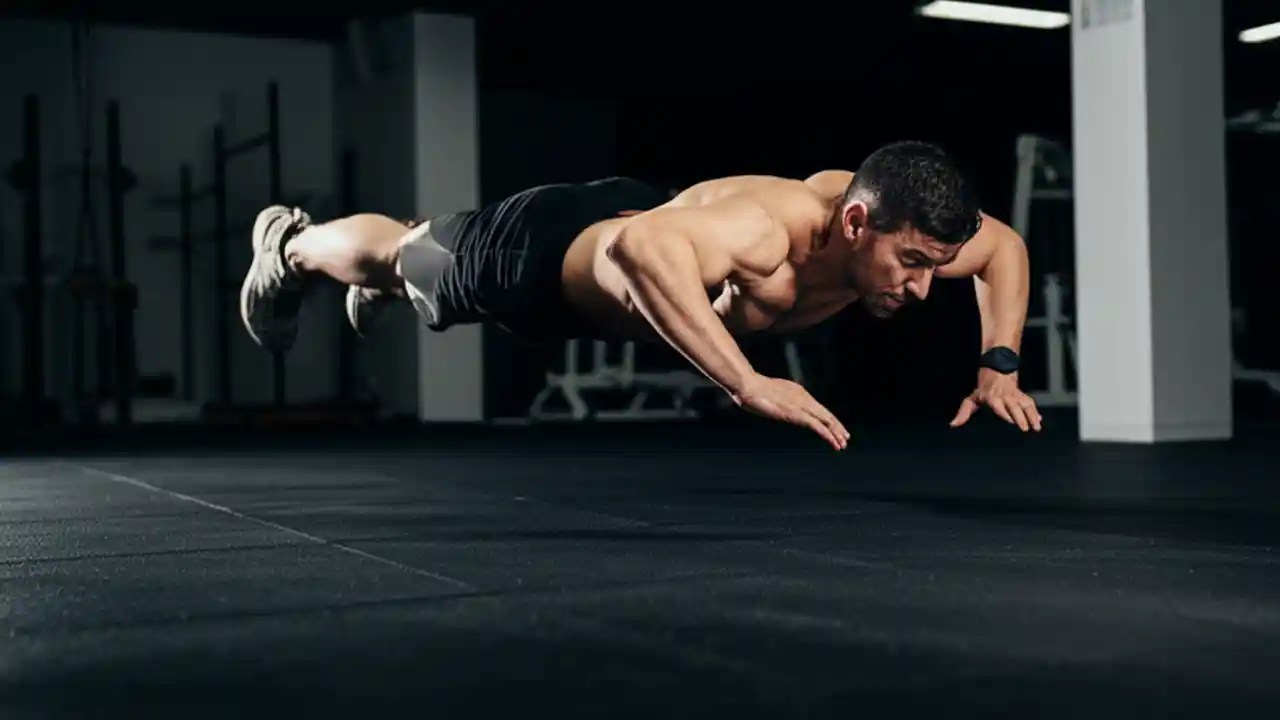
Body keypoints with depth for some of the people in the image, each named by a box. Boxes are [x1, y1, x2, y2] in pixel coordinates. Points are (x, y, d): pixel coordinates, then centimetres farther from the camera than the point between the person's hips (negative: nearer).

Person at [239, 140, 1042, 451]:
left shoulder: (893, 230, -25)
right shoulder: (765, 225, -48)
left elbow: (1004, 246, -6)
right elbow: (634, 247, -66)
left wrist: (1000, 366, -19)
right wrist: (747, 382, -66)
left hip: (638, 212, 6)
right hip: (549, 249, -6)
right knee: (406, 257, 27)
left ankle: (390, 282, 71)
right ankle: (291, 245, 59)